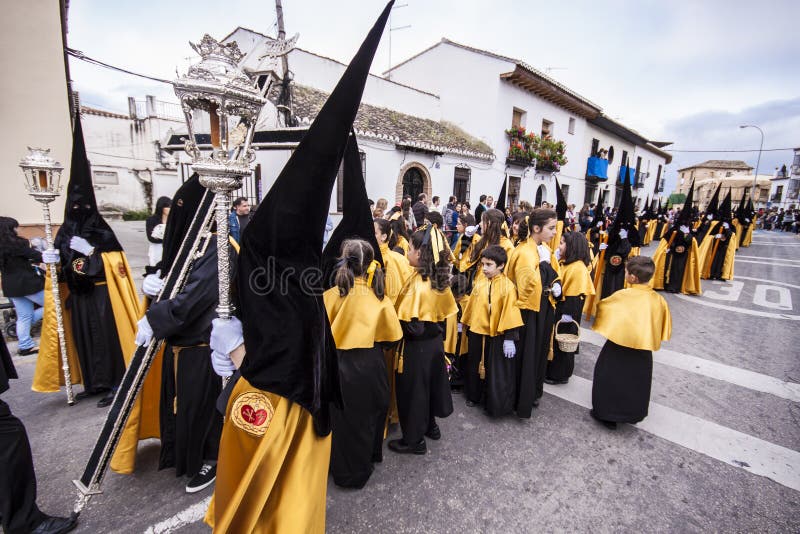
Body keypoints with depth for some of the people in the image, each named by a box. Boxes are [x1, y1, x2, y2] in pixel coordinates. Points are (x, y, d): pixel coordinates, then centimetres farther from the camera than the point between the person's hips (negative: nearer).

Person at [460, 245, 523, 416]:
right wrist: (468, 328, 15)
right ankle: (475, 396, 40)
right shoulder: (480, 284, 1)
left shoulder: (507, 286, -15)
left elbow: (509, 314, -16)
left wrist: (509, 338, -17)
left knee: (497, 373, 8)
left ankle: (496, 405, 27)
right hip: (477, 333, 6)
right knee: (475, 367, 20)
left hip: (497, 336, -5)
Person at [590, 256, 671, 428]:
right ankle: (633, 414, 40)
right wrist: (648, 337, 14)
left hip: (617, 349, -4)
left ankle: (607, 414, 23)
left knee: (611, 379, 13)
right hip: (643, 351, 4)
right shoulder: (659, 300, -9)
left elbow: (602, 307, -6)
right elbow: (664, 329, 0)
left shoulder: (622, 295, -20)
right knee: (636, 383, 23)